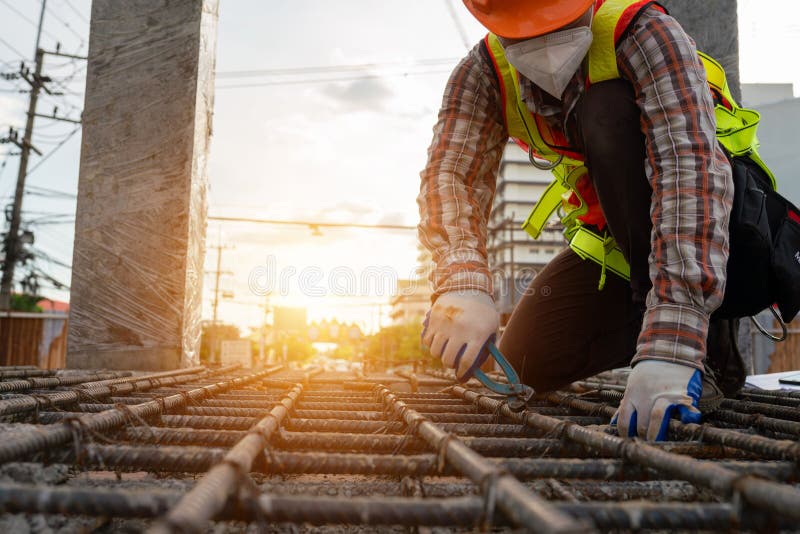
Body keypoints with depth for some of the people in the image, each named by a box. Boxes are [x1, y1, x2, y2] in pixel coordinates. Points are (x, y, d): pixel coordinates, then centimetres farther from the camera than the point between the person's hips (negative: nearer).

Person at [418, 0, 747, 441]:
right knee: (526, 363, -11)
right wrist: (461, 284, -49)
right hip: (619, 238, 4)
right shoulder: (483, 74, -15)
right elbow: (448, 175, -28)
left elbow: (691, 173, -41)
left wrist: (672, 343, -51)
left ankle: (708, 341, -22)